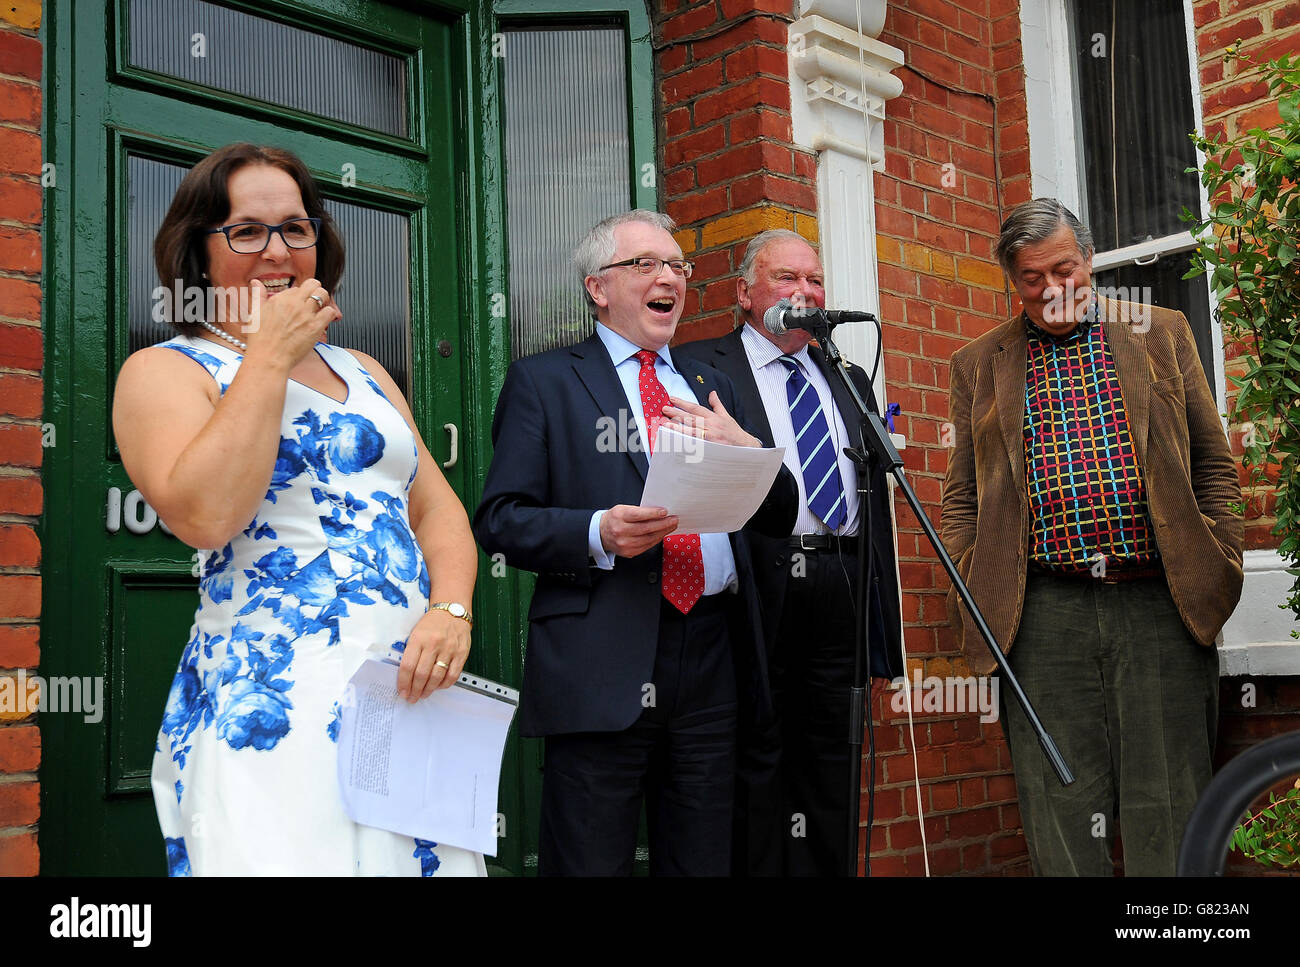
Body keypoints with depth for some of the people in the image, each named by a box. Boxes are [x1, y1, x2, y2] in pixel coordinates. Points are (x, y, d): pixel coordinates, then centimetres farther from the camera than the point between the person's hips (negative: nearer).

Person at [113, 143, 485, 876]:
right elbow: (204, 514, -17)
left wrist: (451, 610, -7)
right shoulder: (165, 372, 1)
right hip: (272, 707, -5)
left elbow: (437, 508, 13)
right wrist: (270, 357, -11)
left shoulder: (363, 372, 19)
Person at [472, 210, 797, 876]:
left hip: (712, 663, 5)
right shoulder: (542, 381, 6)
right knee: (591, 865, 0)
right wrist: (598, 534, -20)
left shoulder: (711, 388, 21)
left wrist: (745, 451, -2)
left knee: (702, 863, 11)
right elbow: (499, 521, -2)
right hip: (600, 664, -4)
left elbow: (781, 516, 18)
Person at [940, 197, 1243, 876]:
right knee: (1061, 812, 2)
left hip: (1160, 604, 0)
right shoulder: (979, 365, 12)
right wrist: (972, 606, 2)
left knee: (1167, 813, 3)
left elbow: (1213, 464, 13)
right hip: (1044, 612, 0)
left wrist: (1221, 568, 5)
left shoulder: (1160, 332, 11)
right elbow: (962, 499, 12)